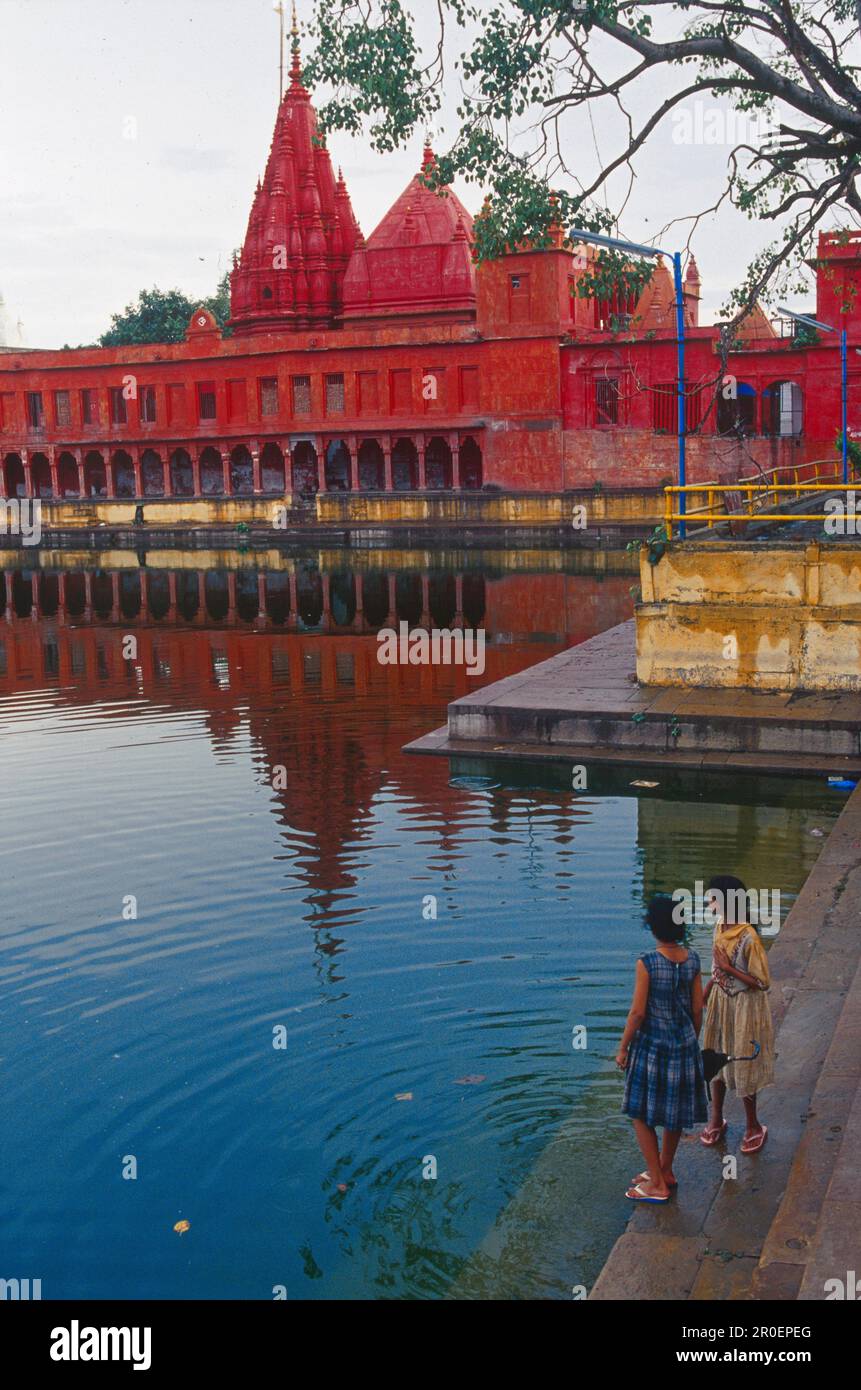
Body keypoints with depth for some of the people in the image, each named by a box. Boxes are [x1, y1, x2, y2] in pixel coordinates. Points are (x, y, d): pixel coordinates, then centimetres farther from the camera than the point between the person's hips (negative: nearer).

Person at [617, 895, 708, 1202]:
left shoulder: (647, 963, -20)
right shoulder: (692, 960, -4)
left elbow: (638, 1012, -16)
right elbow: (697, 1007, 3)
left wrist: (623, 1047, -4)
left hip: (652, 1045, -6)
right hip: (684, 1044, 6)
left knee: (642, 1114, 9)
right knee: (675, 1112, 20)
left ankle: (657, 1184, 13)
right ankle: (665, 1170, 35)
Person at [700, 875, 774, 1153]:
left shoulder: (748, 938, -27)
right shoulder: (720, 927, -4)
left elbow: (762, 983, -22)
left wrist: (729, 968, -26)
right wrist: (703, 997, 14)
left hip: (744, 1007, -7)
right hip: (719, 1002, 7)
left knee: (742, 1066, 7)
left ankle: (753, 1126, 27)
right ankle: (716, 1119, 35)